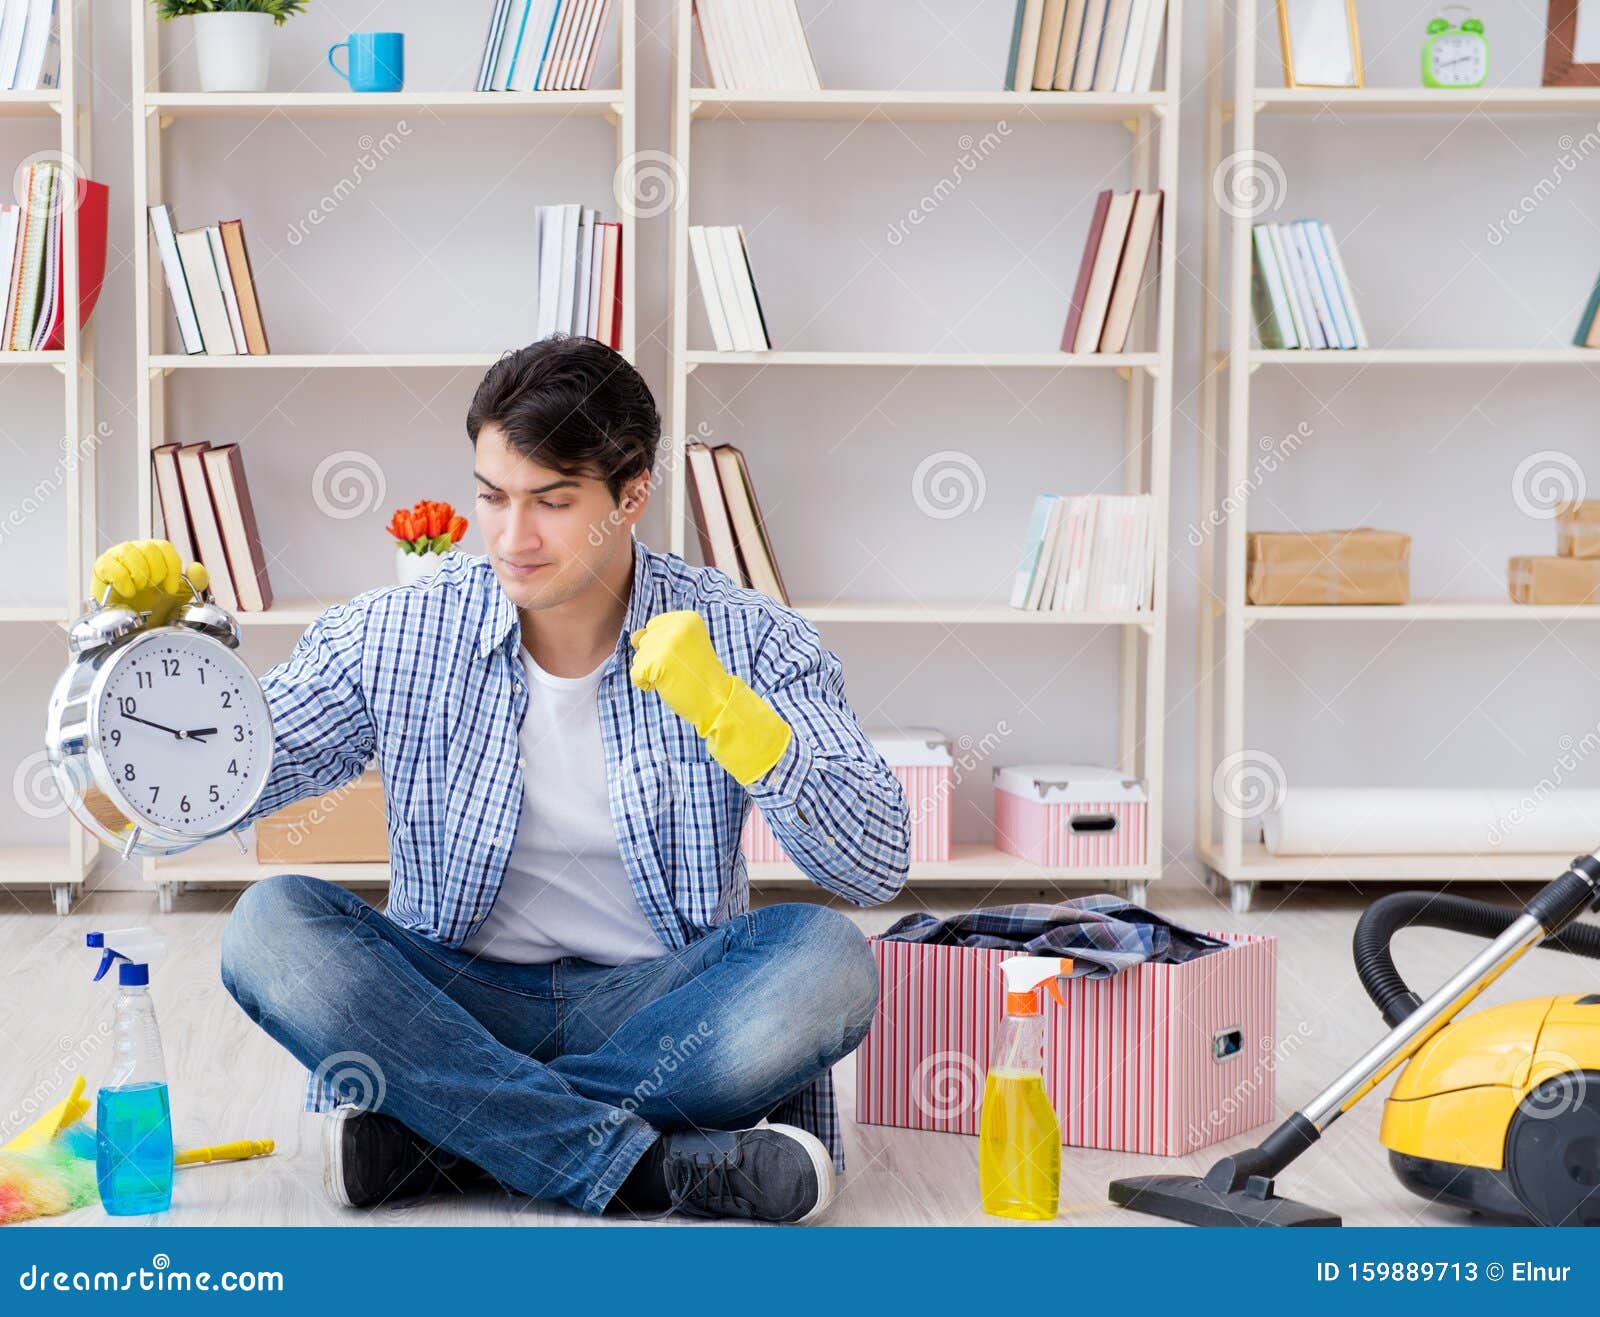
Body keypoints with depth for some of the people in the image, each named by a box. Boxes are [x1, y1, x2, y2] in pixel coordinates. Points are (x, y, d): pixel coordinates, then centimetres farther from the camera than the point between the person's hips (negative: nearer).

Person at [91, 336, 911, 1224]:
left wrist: (724, 712, -27)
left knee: (824, 958, -31)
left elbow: (878, 866, -13)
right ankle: (655, 1166, -30)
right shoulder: (397, 637, -1)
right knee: (270, 925, -26)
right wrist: (158, 643, -15)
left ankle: (431, 1133, -26)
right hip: (458, 1000, 1)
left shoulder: (745, 640, -5)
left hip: (657, 1006, -1)